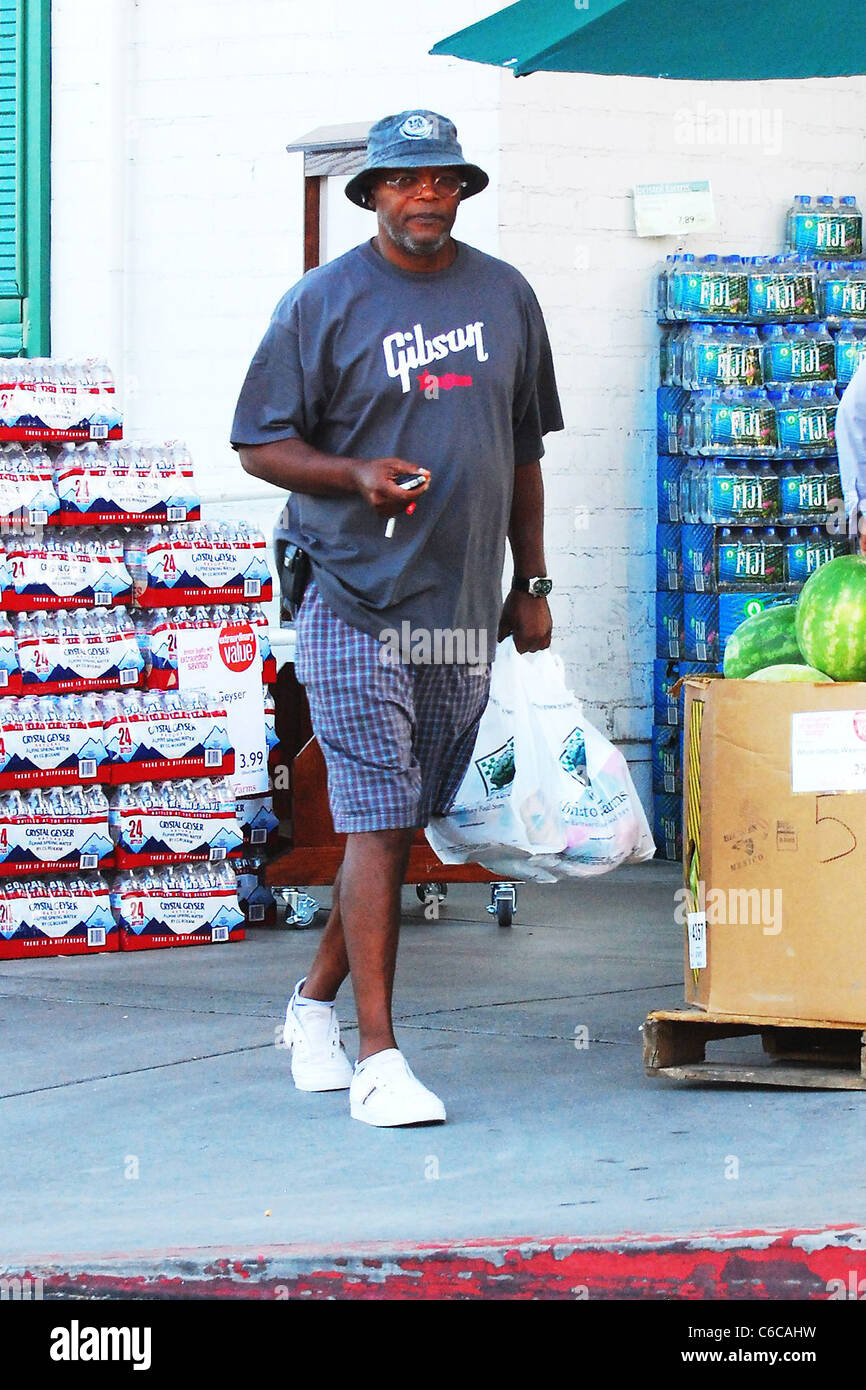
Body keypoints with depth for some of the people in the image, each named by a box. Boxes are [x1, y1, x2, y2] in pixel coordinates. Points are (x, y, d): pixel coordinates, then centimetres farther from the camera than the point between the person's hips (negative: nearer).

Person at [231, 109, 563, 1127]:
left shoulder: (505, 296, 12)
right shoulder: (324, 301, -2)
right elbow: (259, 443, 0)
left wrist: (530, 583, 16)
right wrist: (356, 475, -17)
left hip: (465, 612, 5)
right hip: (359, 609, -5)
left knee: (404, 823, 9)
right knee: (377, 825, -10)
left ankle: (315, 1002, 27)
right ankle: (376, 1054, -10)